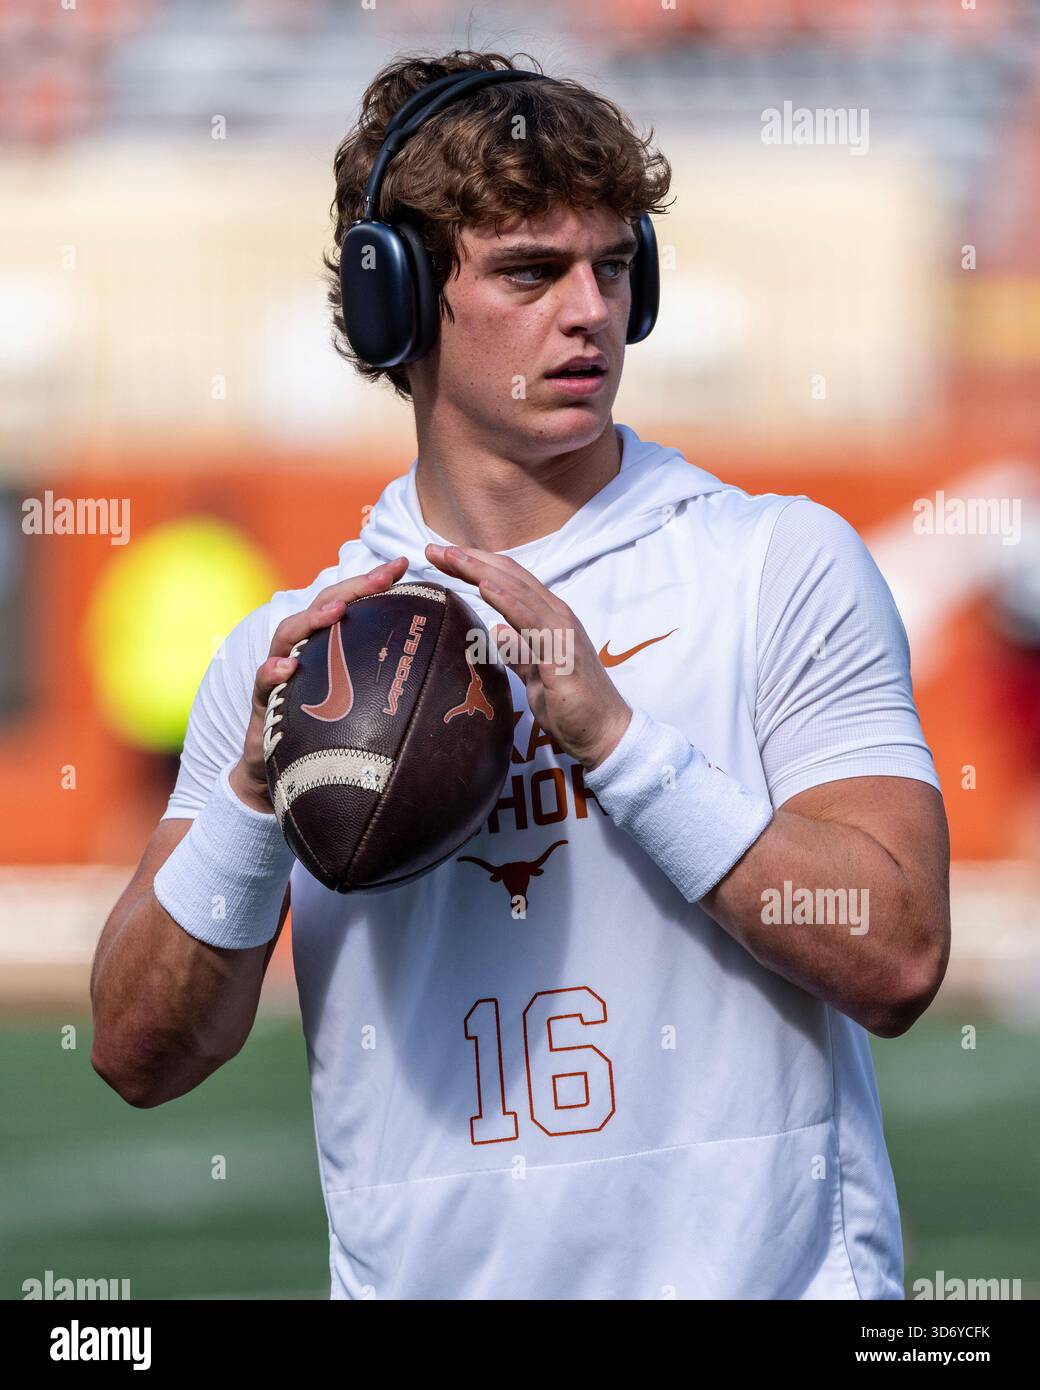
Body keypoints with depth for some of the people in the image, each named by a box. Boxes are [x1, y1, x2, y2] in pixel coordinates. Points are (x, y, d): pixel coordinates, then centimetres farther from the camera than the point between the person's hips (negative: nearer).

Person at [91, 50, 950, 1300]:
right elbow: (139, 1056, 3)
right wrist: (258, 793, -12)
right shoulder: (286, 649, 8)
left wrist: (610, 732, -16)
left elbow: (897, 960, -10)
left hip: (757, 1269, -2)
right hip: (420, 1273, 2)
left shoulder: (784, 565, 1)